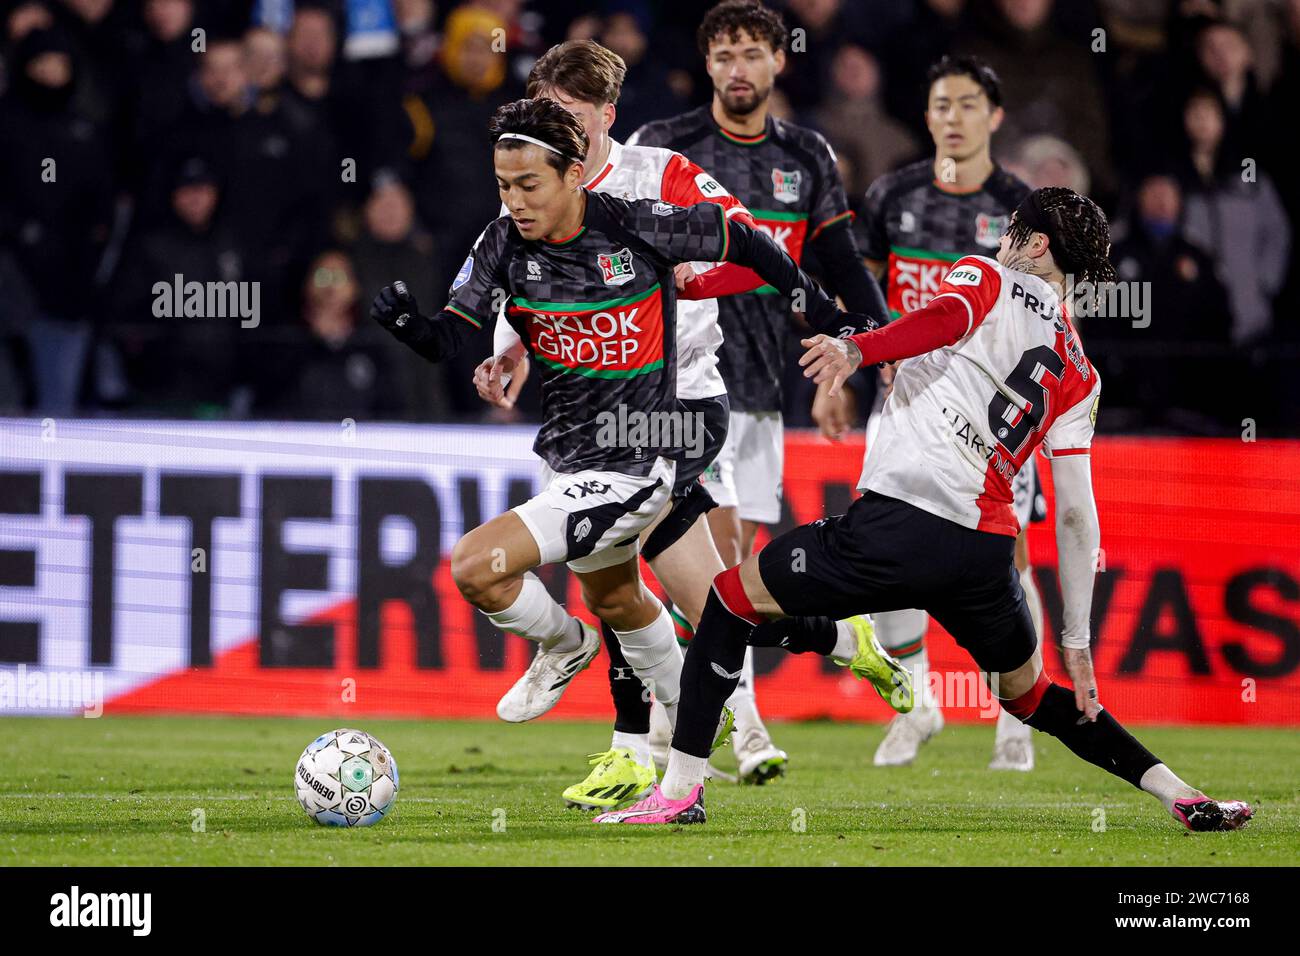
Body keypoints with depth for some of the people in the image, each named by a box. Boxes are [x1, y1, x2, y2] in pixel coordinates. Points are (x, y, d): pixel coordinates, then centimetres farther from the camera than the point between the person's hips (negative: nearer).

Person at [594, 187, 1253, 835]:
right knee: (1031, 697, 28)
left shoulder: (988, 277, 11)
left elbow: (948, 316, -15)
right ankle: (1184, 798, 19)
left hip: (901, 521, -5)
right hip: (987, 552, 5)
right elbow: (1077, 515, 19)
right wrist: (1076, 643, 22)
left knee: (731, 601, 11)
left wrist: (857, 349, -35)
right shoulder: (1079, 376, 22)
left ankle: (679, 792, 6)